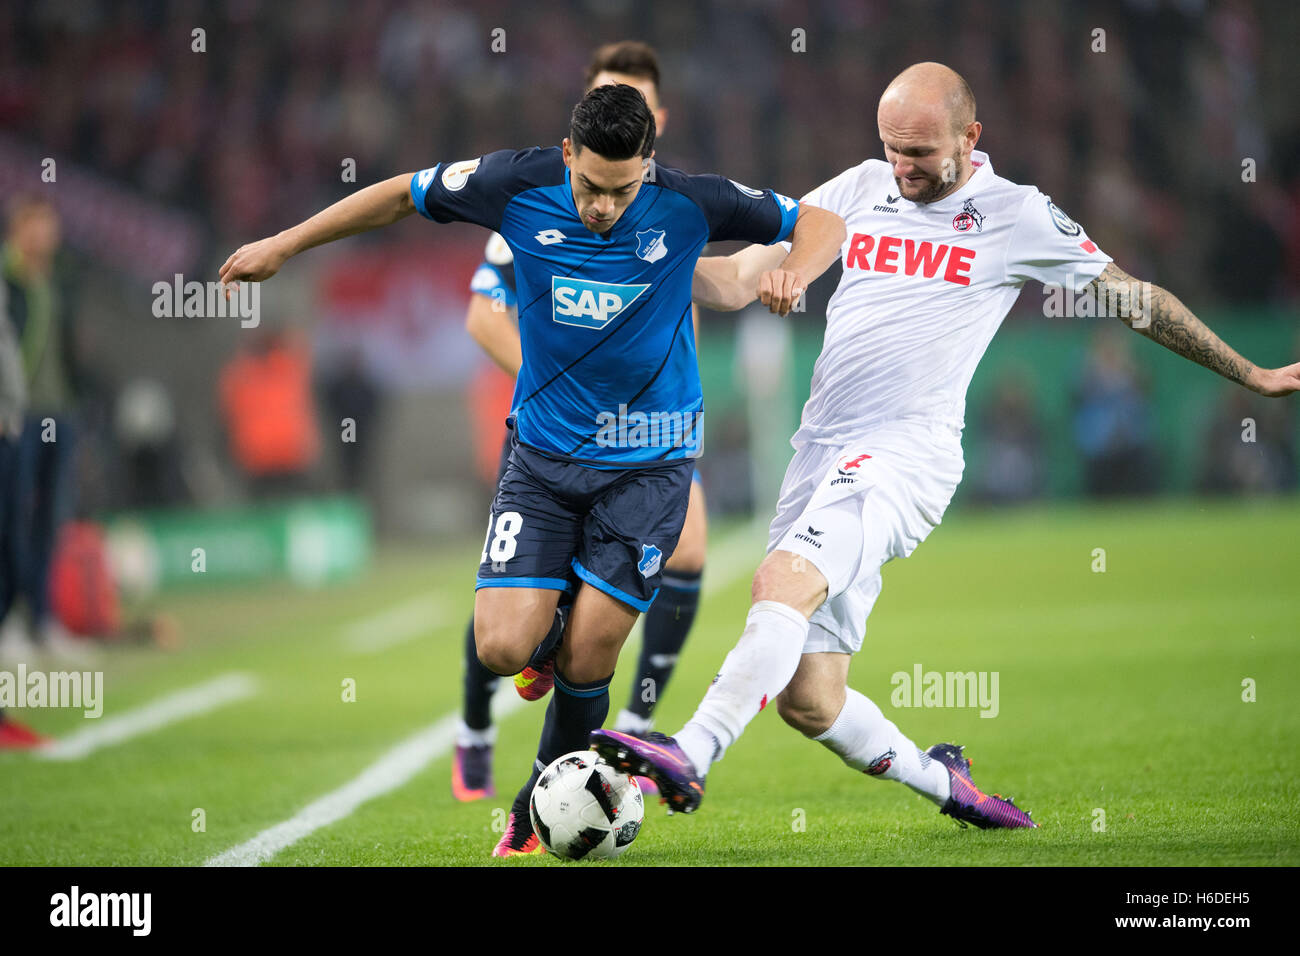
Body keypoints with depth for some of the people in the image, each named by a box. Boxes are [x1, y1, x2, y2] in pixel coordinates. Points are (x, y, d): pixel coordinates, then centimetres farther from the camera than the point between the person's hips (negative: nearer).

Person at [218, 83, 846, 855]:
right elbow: (401, 197, 4)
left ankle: (543, 809, 23)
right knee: (504, 648, -13)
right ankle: (555, 624, 25)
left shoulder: (687, 204, -15)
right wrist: (283, 246, 9)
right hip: (544, 451, 2)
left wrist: (793, 274, -26)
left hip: (648, 461, -1)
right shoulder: (516, 185, -13)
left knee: (584, 665, -5)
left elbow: (822, 223, -3)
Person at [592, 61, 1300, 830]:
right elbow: (738, 281, 13)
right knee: (806, 699, 2)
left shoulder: (1016, 216, 4)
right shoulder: (860, 191, 14)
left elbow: (1135, 299, 14)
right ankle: (942, 780, 26)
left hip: (908, 455, -5)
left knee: (784, 581, -32)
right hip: (822, 452, 5)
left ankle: (690, 757, -41)